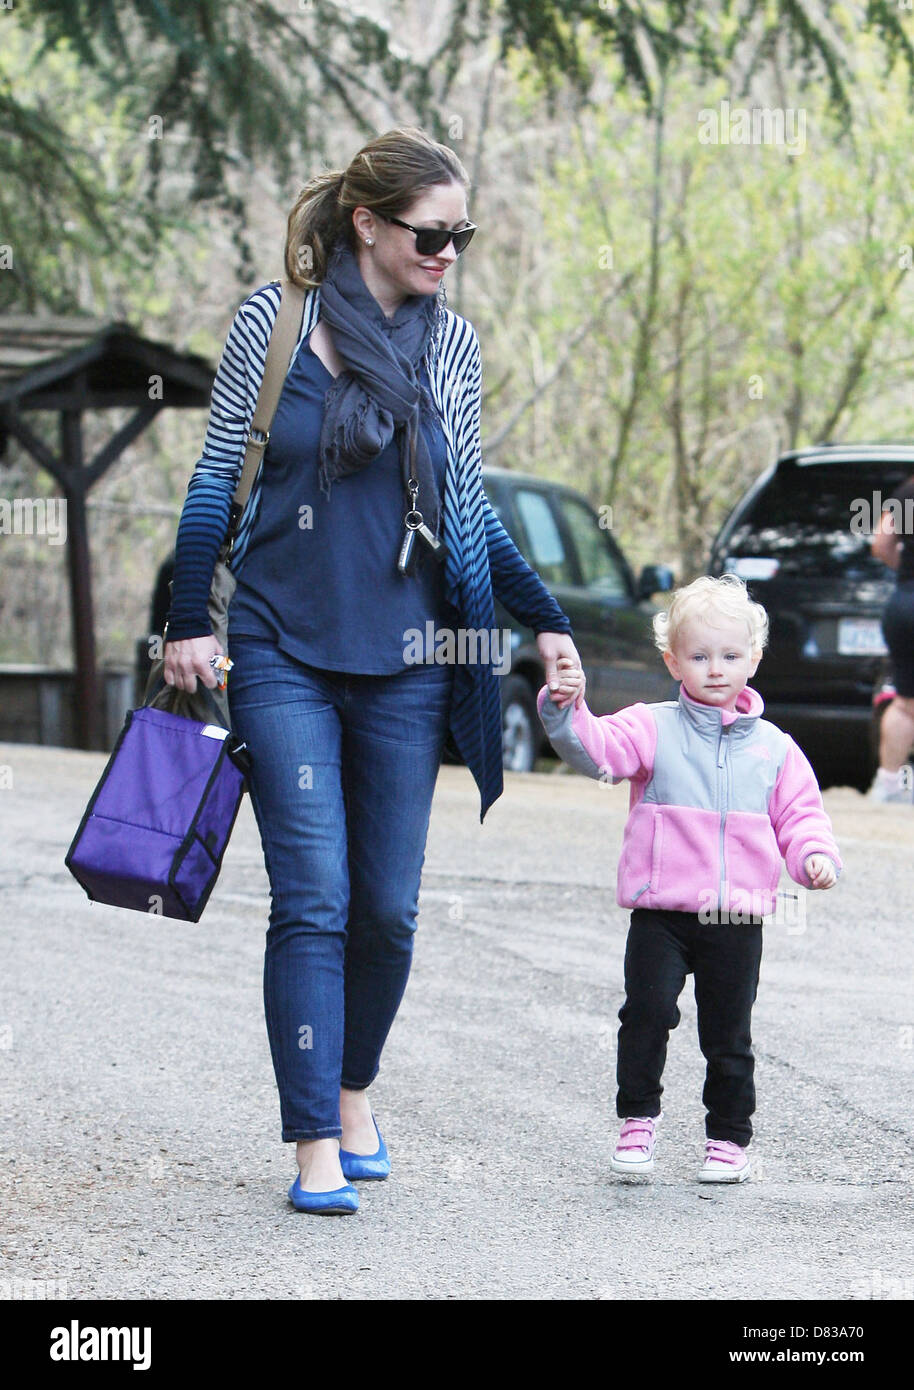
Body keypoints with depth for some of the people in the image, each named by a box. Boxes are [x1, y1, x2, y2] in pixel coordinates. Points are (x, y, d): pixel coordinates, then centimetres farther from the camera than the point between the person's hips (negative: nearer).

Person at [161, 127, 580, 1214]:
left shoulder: (451, 343, 7)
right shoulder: (272, 321, -2)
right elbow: (216, 478, 3)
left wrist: (545, 622, 9)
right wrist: (187, 622, 0)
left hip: (407, 662, 3)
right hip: (284, 658, -3)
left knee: (387, 906, 3)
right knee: (313, 899, -10)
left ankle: (352, 1090, 26)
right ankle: (316, 1146, -7)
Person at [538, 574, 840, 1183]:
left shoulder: (773, 748, 9)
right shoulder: (653, 729, 1)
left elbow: (799, 812, 13)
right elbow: (598, 749, -14)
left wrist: (815, 854, -7)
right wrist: (567, 711, -32)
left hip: (738, 917, 2)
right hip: (661, 910, -2)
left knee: (728, 1032, 7)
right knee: (647, 1012, -10)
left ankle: (730, 1136, 19)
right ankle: (639, 1120, 5)